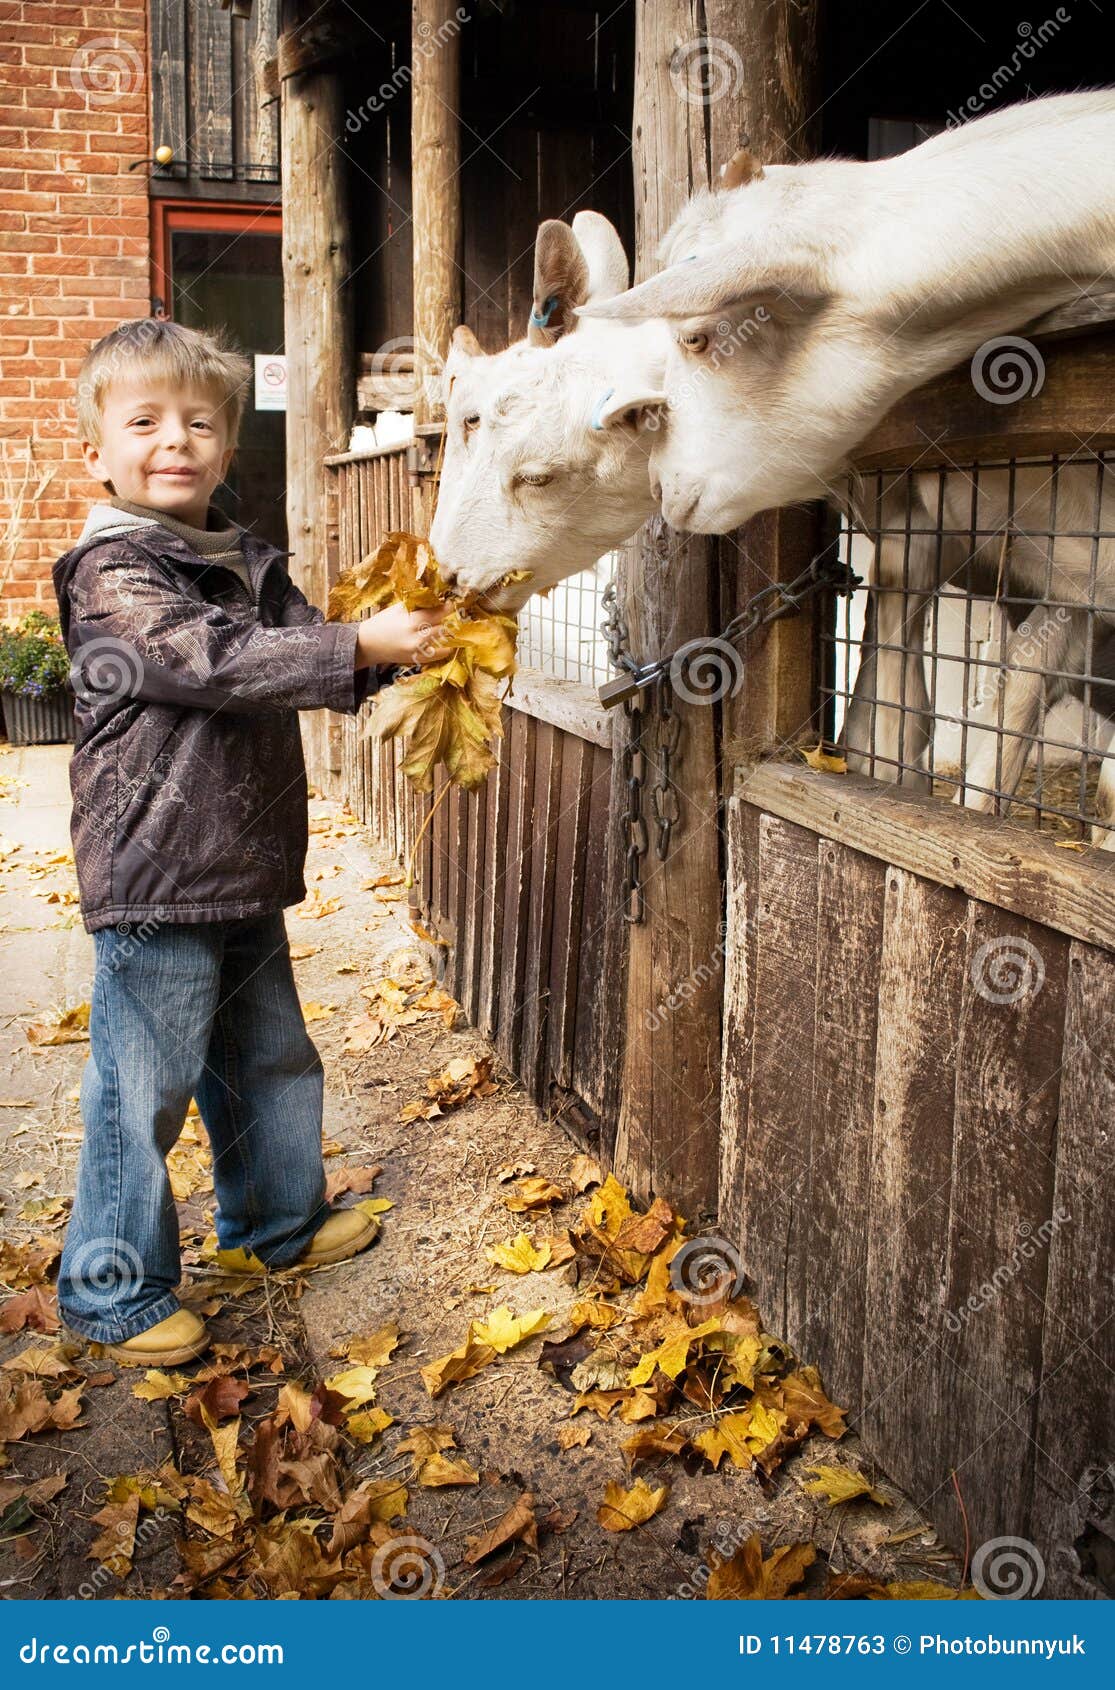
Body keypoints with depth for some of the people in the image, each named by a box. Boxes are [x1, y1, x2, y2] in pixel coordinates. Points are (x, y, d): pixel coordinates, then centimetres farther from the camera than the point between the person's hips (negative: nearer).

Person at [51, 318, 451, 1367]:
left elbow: (305, 657, 13)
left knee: (270, 1060, 22)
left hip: (244, 873, 8)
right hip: (154, 883, -8)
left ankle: (276, 1222, 43)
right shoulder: (111, 574, -14)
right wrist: (360, 645, -29)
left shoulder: (247, 562, 12)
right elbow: (214, 660, -26)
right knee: (142, 1090, 1)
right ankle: (113, 1295, 18)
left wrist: (392, 644, -7)